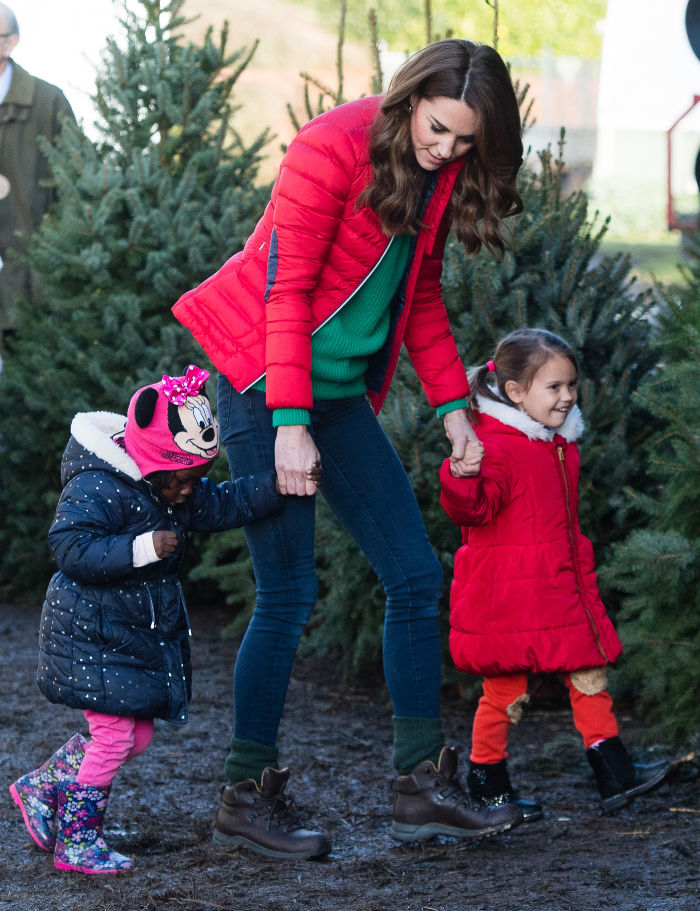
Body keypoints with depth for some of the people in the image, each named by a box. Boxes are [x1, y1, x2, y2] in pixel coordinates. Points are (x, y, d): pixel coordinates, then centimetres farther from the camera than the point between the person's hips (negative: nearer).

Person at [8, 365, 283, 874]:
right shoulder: (96, 489, -20)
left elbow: (225, 505, 4)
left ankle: (41, 789, 25)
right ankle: (77, 841, 4)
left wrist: (278, 486, -11)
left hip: (145, 636, 9)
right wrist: (141, 549, -34)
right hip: (91, 636, -9)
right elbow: (71, 549, -26)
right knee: (114, 734, -9)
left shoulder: (179, 491, 6)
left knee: (138, 734, 10)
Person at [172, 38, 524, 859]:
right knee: (288, 594, -7)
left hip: (340, 391, 8)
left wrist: (452, 406, 9)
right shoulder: (334, 149, -18)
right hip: (265, 384, -8)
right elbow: (285, 290, -18)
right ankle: (245, 799, 4)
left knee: (416, 577, 4)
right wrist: (290, 423, -22)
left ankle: (421, 787, 9)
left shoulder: (440, 178, 5)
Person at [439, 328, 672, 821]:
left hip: (560, 586, 9)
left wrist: (583, 575, 30)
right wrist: (462, 480, -45)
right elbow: (475, 507, -26)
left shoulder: (561, 444, 15)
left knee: (590, 671, 6)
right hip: (506, 592, -9)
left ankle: (614, 771, 9)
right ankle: (487, 780, 13)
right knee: (507, 687, -2)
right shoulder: (495, 447, -15)